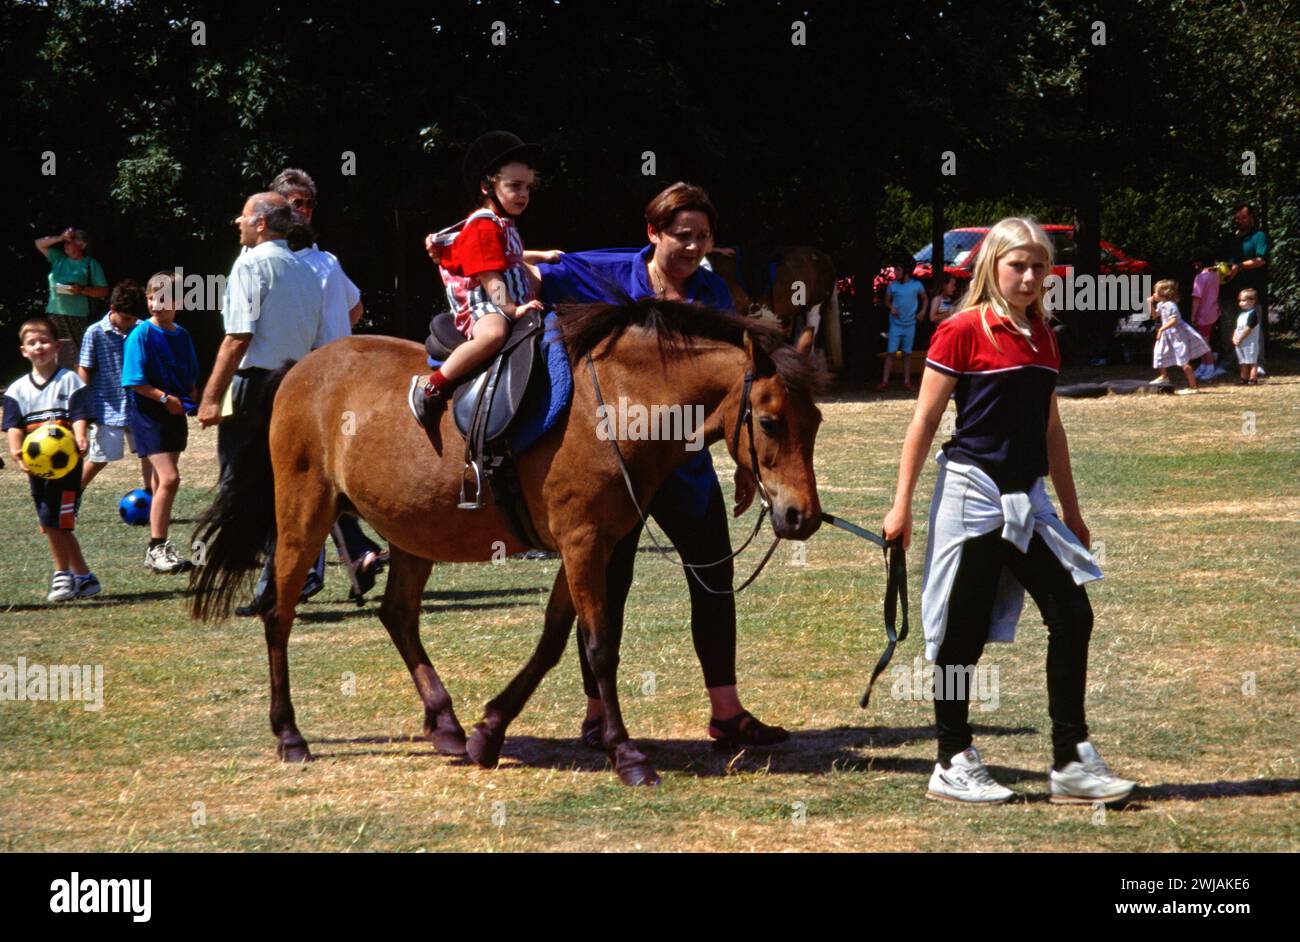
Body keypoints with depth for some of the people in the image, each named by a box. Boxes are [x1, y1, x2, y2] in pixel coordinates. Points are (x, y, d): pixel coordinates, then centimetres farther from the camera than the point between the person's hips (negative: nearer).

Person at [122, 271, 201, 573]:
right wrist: (165, 398, -20)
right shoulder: (141, 335, -11)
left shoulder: (182, 336, 9)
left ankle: (160, 546, 24)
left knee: (163, 480, 14)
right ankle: (156, 548, -13)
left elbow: (190, 378, 18)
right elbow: (135, 382, -14)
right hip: (149, 414, -7)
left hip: (175, 413, 7)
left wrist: (192, 401, 1)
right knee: (169, 478, -17)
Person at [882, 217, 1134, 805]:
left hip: (1027, 498, 7)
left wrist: (1071, 510, 21)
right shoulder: (963, 331, -8)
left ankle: (1072, 762, 5)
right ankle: (952, 765, 10)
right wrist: (902, 504, -9)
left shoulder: (1042, 338, 12)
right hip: (973, 492, -7)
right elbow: (925, 420, -7)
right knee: (965, 630, 0)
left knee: (1072, 614, 0)